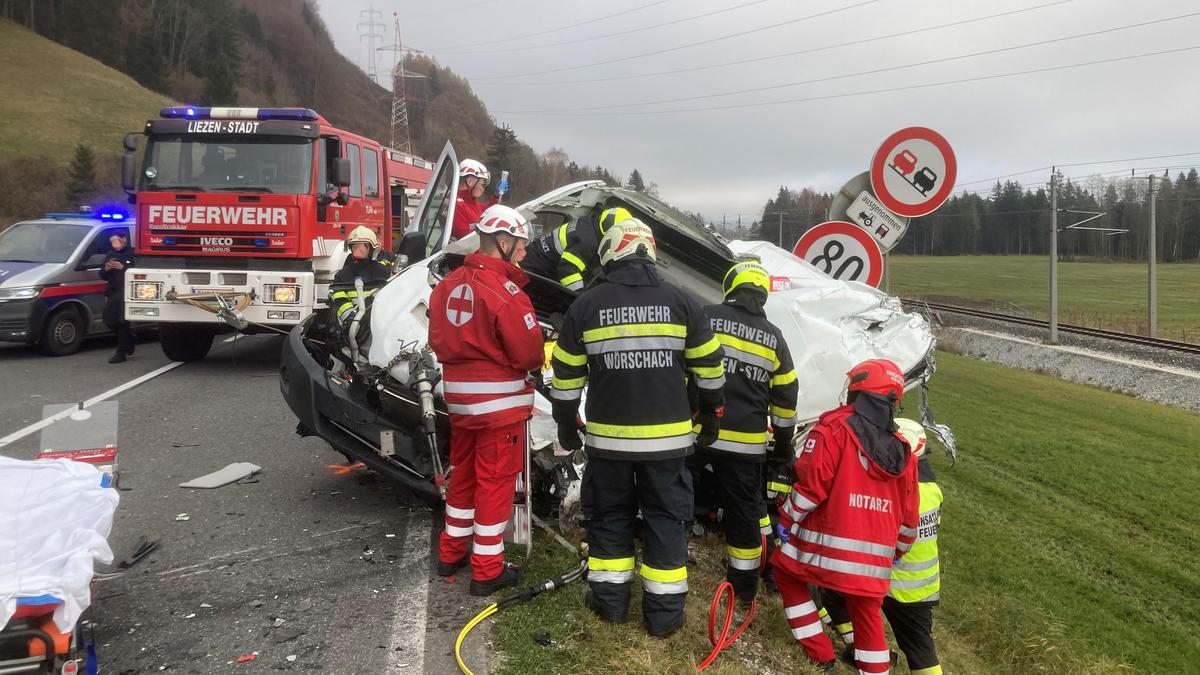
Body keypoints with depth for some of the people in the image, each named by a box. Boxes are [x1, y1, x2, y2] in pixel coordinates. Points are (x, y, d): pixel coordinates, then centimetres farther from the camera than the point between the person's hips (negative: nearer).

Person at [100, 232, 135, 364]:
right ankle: (129, 341, 30)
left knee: (122, 322, -7)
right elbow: (102, 276, 17)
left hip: (126, 293, -7)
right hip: (112, 292, 7)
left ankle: (121, 353, -2)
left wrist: (122, 267, -24)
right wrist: (106, 269, -4)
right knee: (109, 320, 6)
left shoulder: (131, 254, -5)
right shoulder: (110, 255, 16)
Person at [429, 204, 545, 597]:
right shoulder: (504, 291, -20)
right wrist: (535, 362, 4)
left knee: (463, 473, 21)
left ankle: (451, 553, 34)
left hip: (458, 397, 8)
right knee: (495, 481, 3)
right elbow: (528, 354, -18)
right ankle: (487, 570, 13)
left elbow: (438, 339, 10)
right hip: (499, 401, -7)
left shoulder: (448, 285, 4)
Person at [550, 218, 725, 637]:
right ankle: (665, 613, 15)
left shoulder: (585, 306, -2)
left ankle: (610, 598, 25)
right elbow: (709, 368, 5)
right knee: (666, 520, 10)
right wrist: (711, 414, 19)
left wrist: (566, 424, 16)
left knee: (609, 517, 16)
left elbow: (566, 375, 4)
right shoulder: (680, 302, -1)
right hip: (667, 437, 0)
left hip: (608, 437, 0)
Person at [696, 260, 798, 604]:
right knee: (745, 510, 13)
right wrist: (784, 444, 22)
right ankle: (745, 583, 22)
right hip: (746, 441, 2)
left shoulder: (707, 317, -1)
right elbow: (785, 400, 11)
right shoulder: (774, 338, 7)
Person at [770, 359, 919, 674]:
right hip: (875, 562, 5)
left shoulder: (834, 429, -8)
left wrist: (785, 522, 0)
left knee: (786, 571, 20)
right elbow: (908, 516, 15)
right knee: (868, 617, 21)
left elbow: (811, 486, -13)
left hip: (827, 550, -5)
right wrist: (896, 552, 28)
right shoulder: (902, 450, 11)